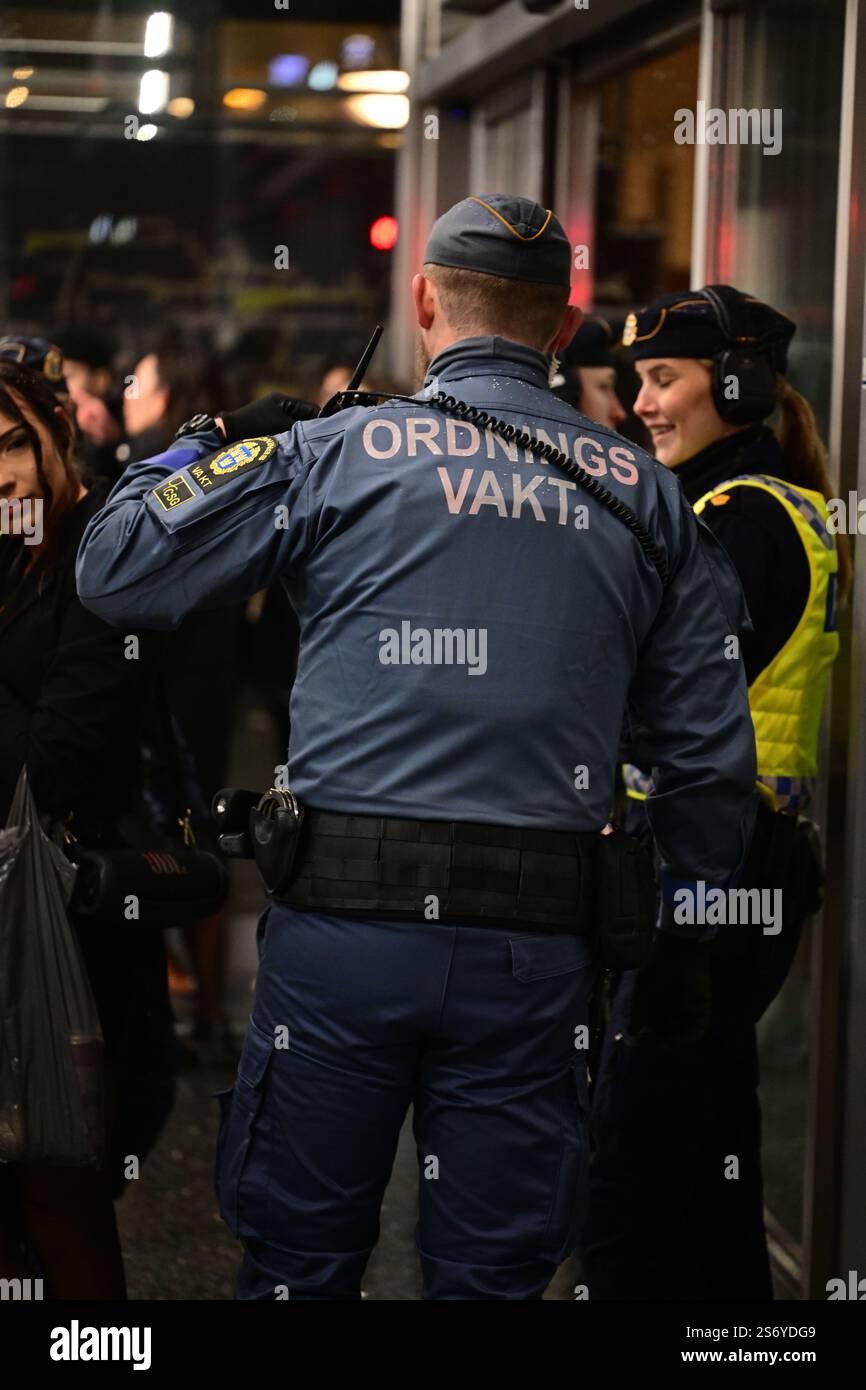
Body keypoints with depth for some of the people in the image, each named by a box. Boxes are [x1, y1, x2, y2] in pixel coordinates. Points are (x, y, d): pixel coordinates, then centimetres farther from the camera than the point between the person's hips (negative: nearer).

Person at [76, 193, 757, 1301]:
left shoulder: (330, 452, 1)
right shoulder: (645, 496, 9)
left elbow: (114, 573, 5)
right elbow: (714, 756, 9)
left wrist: (210, 447, 20)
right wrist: (683, 945, 19)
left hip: (344, 925, -2)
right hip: (539, 952, 2)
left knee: (297, 1261, 11)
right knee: (493, 1276, 10)